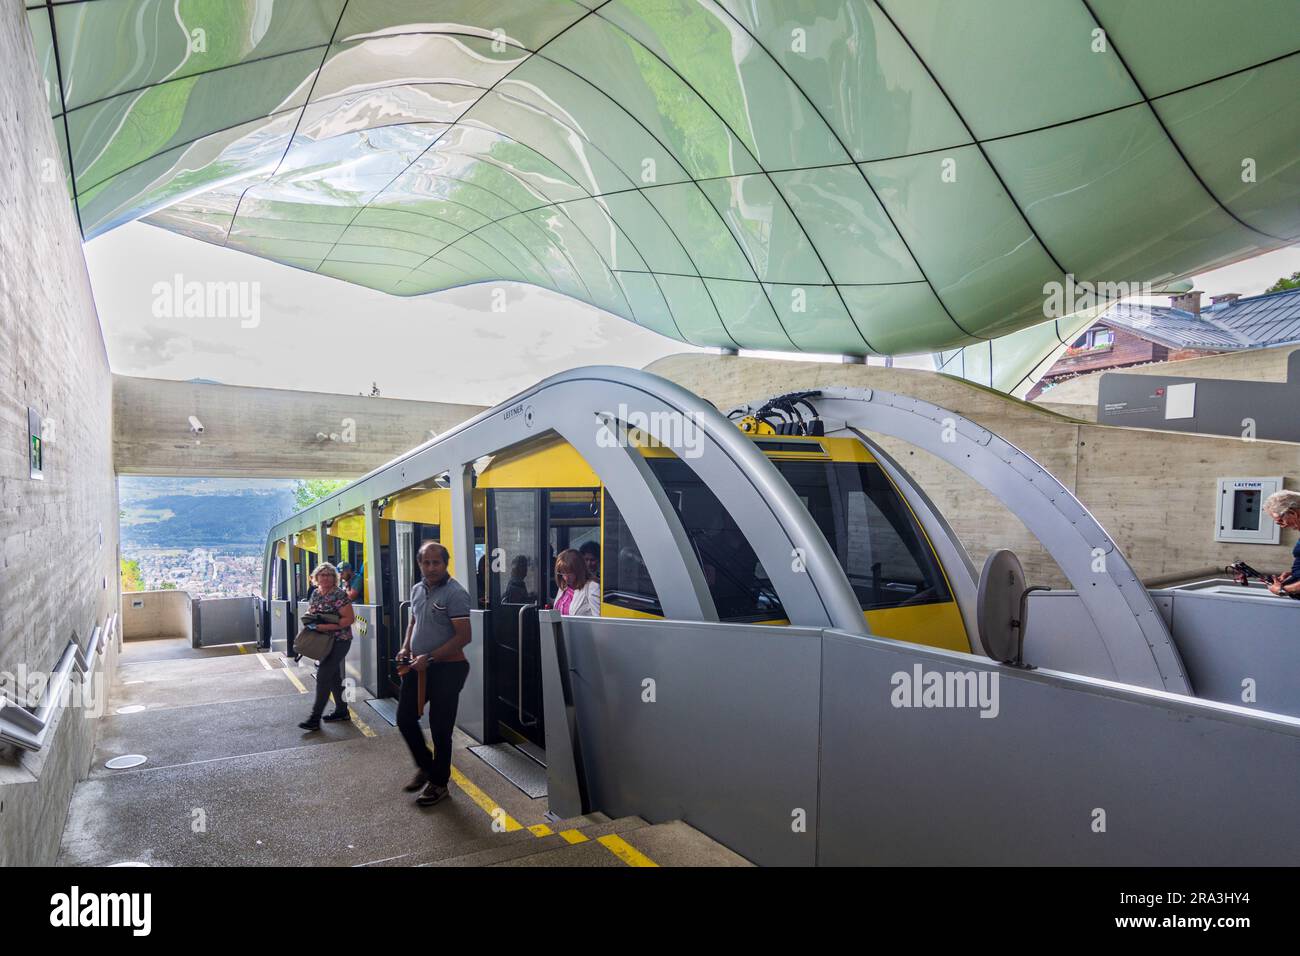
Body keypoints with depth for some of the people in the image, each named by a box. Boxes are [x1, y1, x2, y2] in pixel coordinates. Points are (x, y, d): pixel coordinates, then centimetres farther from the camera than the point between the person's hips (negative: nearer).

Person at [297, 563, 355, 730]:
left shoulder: (339, 594, -16)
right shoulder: (315, 593, 8)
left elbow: (349, 618, -20)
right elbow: (310, 611, 21)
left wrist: (327, 627, -25)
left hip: (339, 641, -8)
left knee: (323, 676, -9)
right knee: (333, 675, 15)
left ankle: (315, 718, -3)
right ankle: (342, 710, 26)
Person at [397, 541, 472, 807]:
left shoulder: (454, 593, -16)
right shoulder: (417, 590, 8)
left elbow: (463, 637, -19)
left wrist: (429, 658, -21)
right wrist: (406, 649, 4)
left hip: (446, 668, -7)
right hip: (418, 666, 7)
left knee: (440, 728, 4)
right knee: (404, 718, 12)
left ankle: (438, 782, 23)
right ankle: (426, 766, 35)